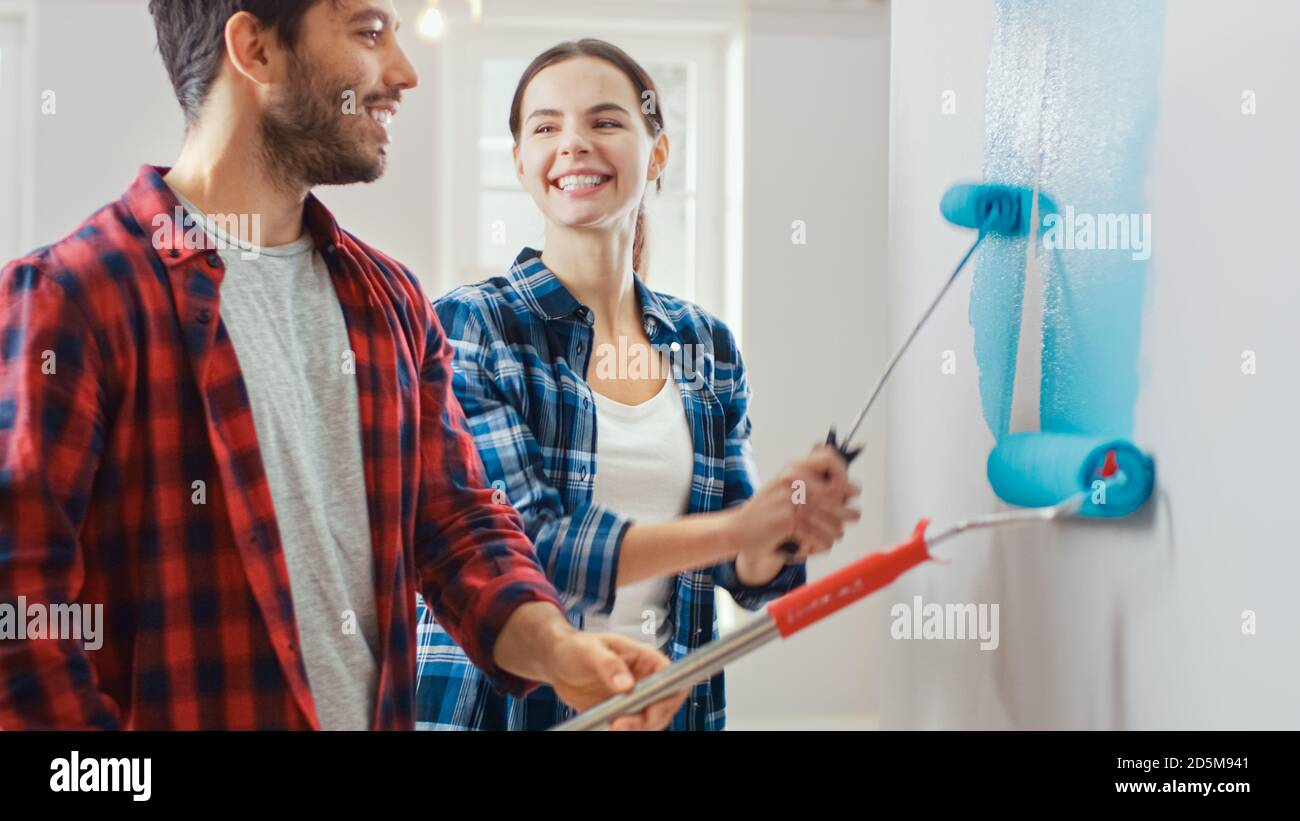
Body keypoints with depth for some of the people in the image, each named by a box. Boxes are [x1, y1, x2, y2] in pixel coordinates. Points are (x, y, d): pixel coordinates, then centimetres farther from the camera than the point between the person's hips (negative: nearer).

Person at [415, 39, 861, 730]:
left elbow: (739, 570, 5)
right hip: (508, 703, -4)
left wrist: (784, 532, -17)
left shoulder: (708, 345, 3)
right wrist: (738, 524, -25)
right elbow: (518, 543, -20)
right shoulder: (468, 325, -10)